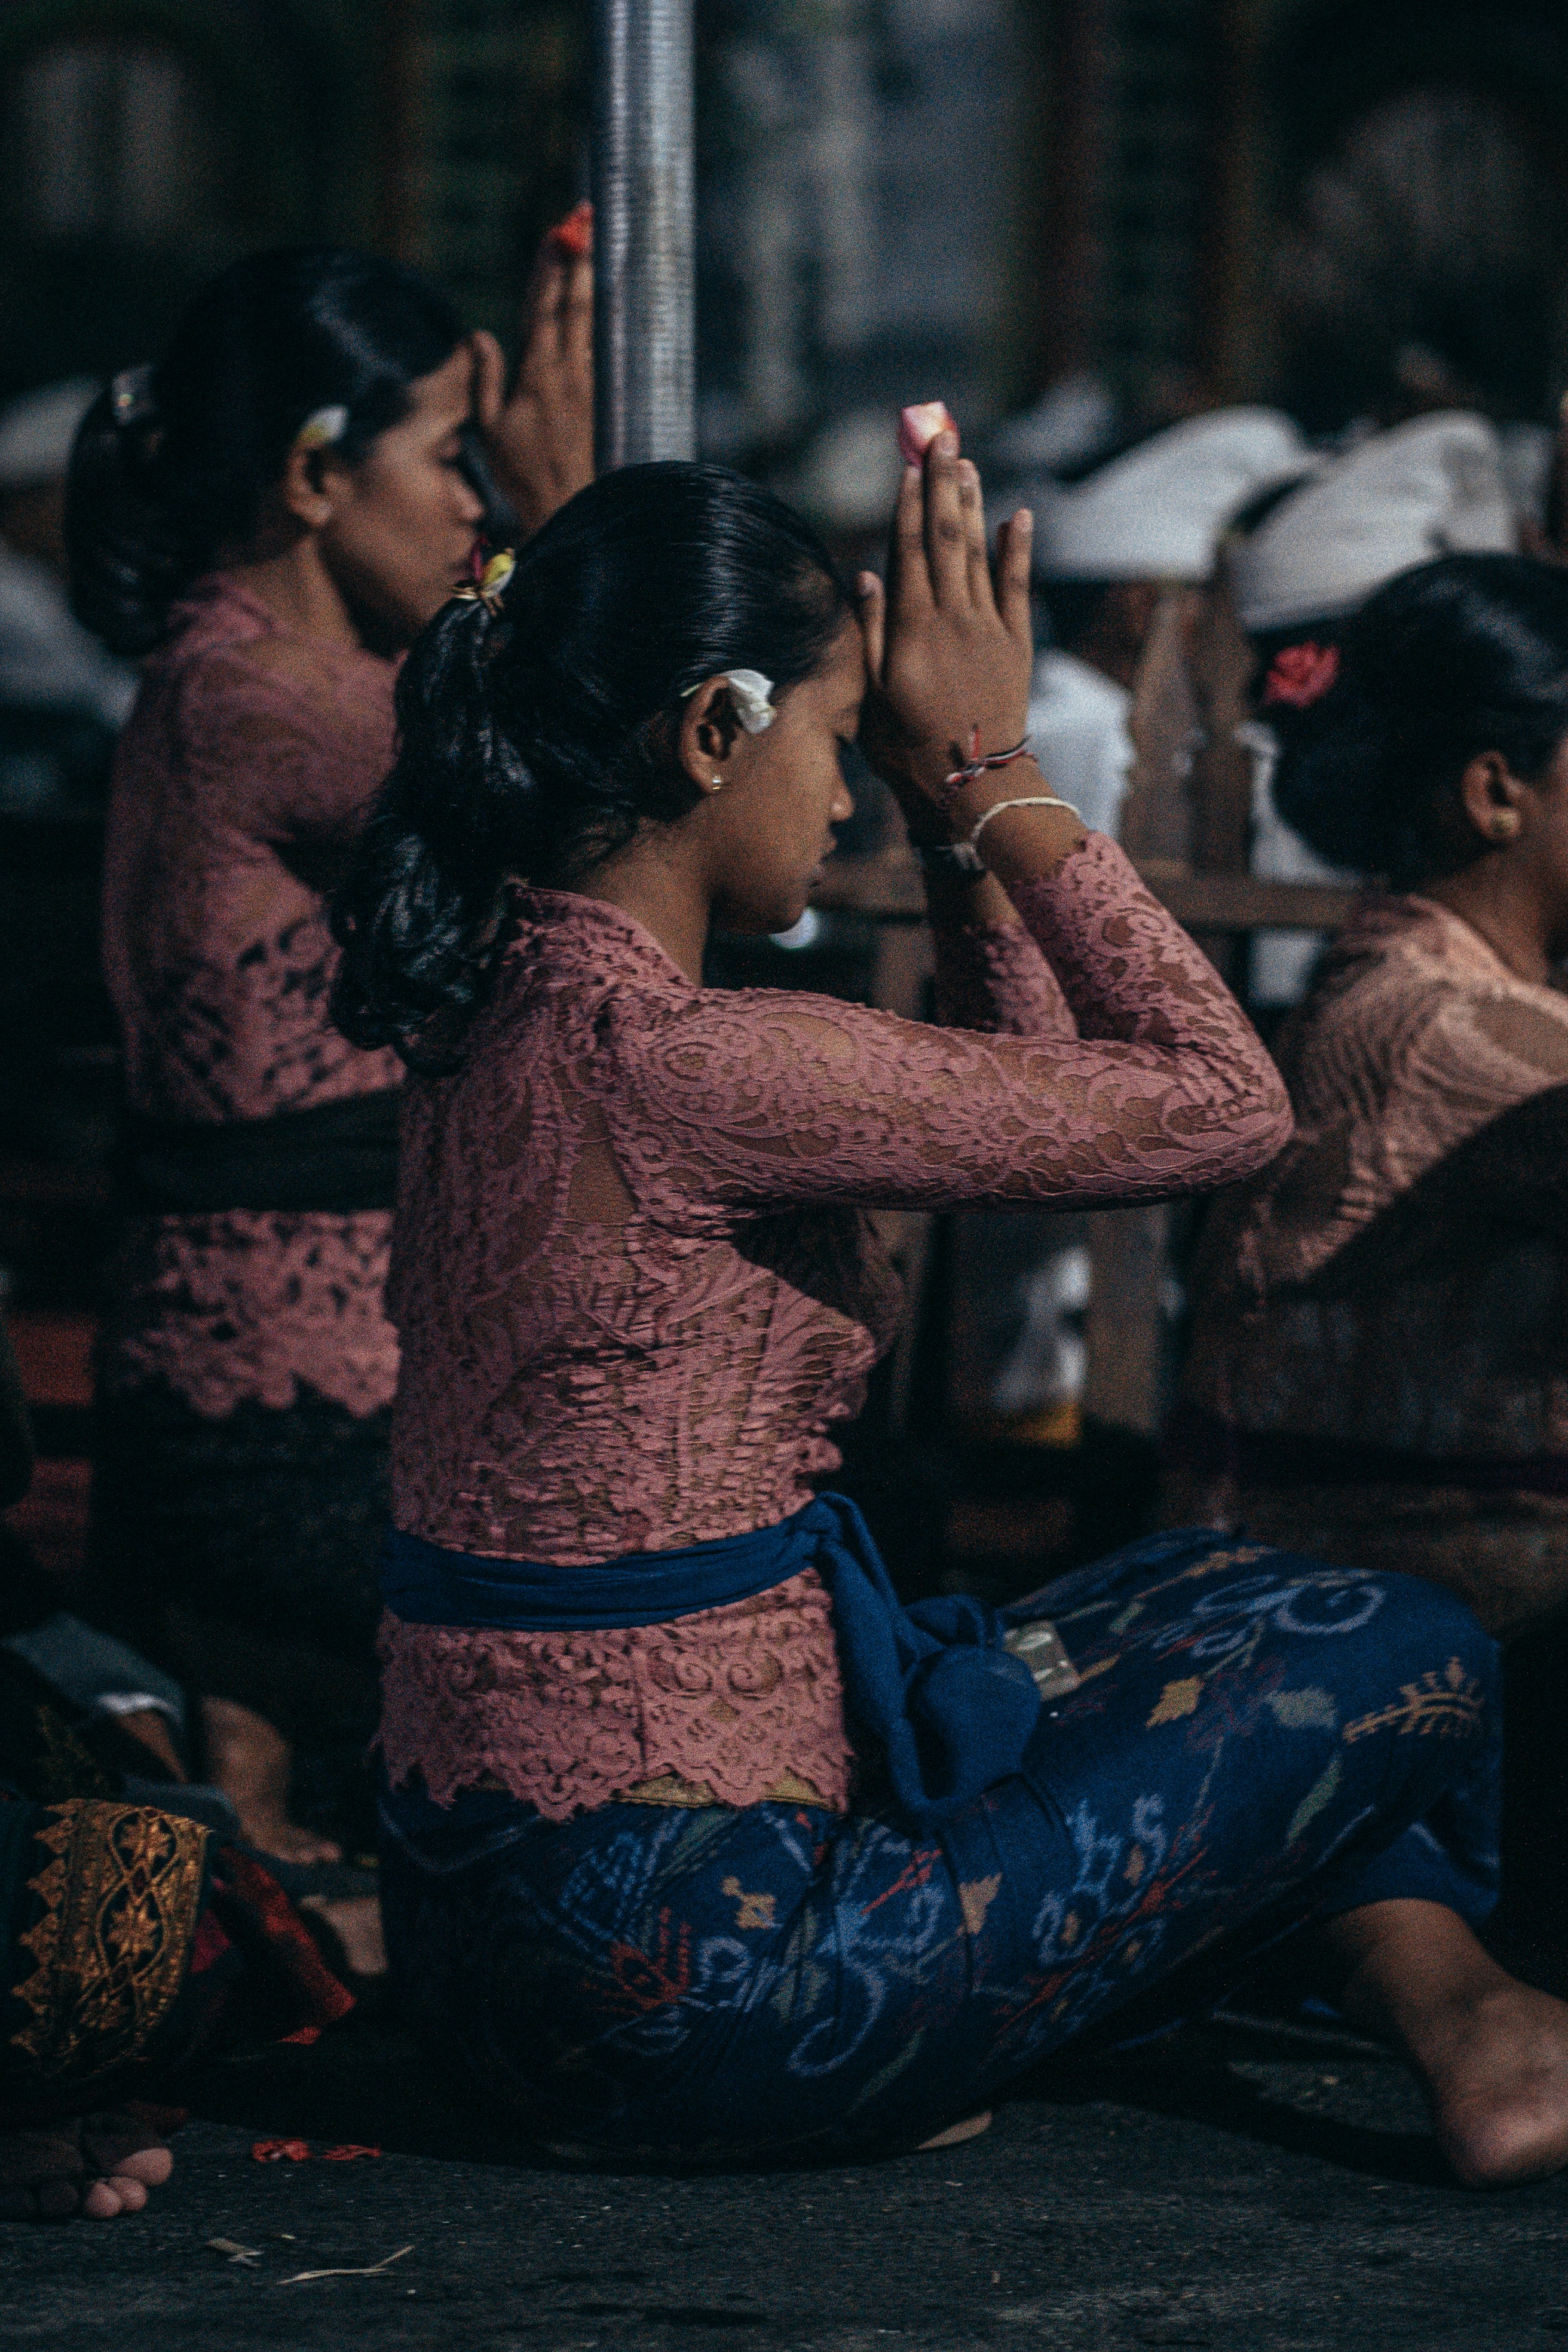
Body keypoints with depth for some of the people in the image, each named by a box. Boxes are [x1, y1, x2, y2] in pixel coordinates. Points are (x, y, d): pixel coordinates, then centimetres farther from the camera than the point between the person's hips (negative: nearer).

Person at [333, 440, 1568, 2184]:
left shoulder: (512, 1007, 8)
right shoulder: (675, 1061, -21)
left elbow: (1030, 1087, 19)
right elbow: (1225, 1103, -13)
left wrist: (956, 794, 10)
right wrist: (991, 772, -6)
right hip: (690, 1967, -9)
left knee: (1220, 1599, 23)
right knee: (1398, 1664, 5)